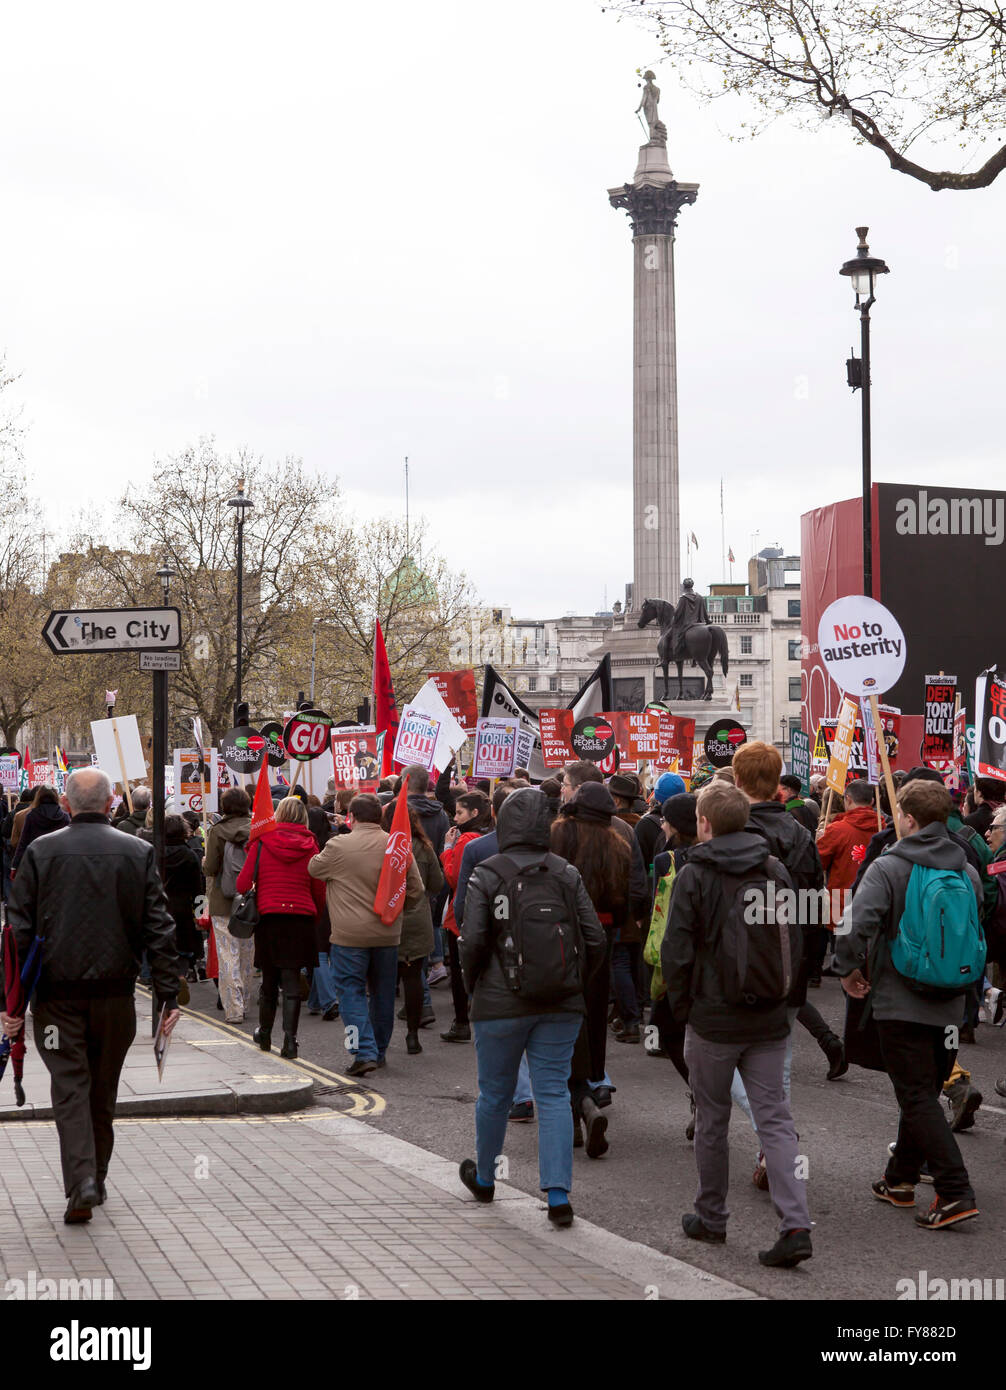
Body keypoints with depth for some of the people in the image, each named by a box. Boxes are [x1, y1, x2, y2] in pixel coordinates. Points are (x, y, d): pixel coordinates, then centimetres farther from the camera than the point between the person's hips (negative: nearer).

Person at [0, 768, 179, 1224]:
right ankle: (95, 1181, 27)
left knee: (70, 1087, 1)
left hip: (58, 993, -1)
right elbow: (159, 929, -1)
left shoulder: (40, 852, -3)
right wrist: (168, 994, 1)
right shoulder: (138, 853, 0)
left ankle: (81, 1184, -13)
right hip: (115, 993, 2)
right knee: (103, 1091, 15)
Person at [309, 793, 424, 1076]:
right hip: (388, 934, 4)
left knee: (352, 991, 2)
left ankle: (365, 1051, -12)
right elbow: (416, 890, 6)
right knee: (383, 992, 16)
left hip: (350, 935, -4)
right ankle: (379, 1050, 27)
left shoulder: (338, 846, -11)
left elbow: (314, 869, 7)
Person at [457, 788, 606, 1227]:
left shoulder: (487, 875, -8)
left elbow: (473, 941, -13)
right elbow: (595, 940, -3)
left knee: (494, 1094, 14)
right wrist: (575, 984, 10)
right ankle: (558, 1195, -4)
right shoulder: (567, 874, 0)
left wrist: (473, 988, 3)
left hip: (501, 1005, -2)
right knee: (554, 1094, 4)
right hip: (561, 1006, 2)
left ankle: (483, 1179, 33)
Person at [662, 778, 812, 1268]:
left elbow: (676, 952, -10)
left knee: (712, 1121, 11)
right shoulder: (775, 871, 4)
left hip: (713, 1019, -3)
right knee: (775, 1119, 4)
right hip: (769, 1021, 3)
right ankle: (795, 1224, -8)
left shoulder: (694, 876, -9)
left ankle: (711, 1218, 23)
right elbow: (796, 943, 8)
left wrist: (681, 1008, 3)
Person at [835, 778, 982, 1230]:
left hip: (899, 1002, -6)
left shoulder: (888, 868, -13)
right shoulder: (967, 872, 6)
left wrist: (849, 970, -9)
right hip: (949, 1004, 6)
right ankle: (900, 1180, 30)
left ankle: (955, 1192, -11)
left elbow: (853, 925, -25)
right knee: (922, 1094, 18)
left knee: (917, 1099, -3)